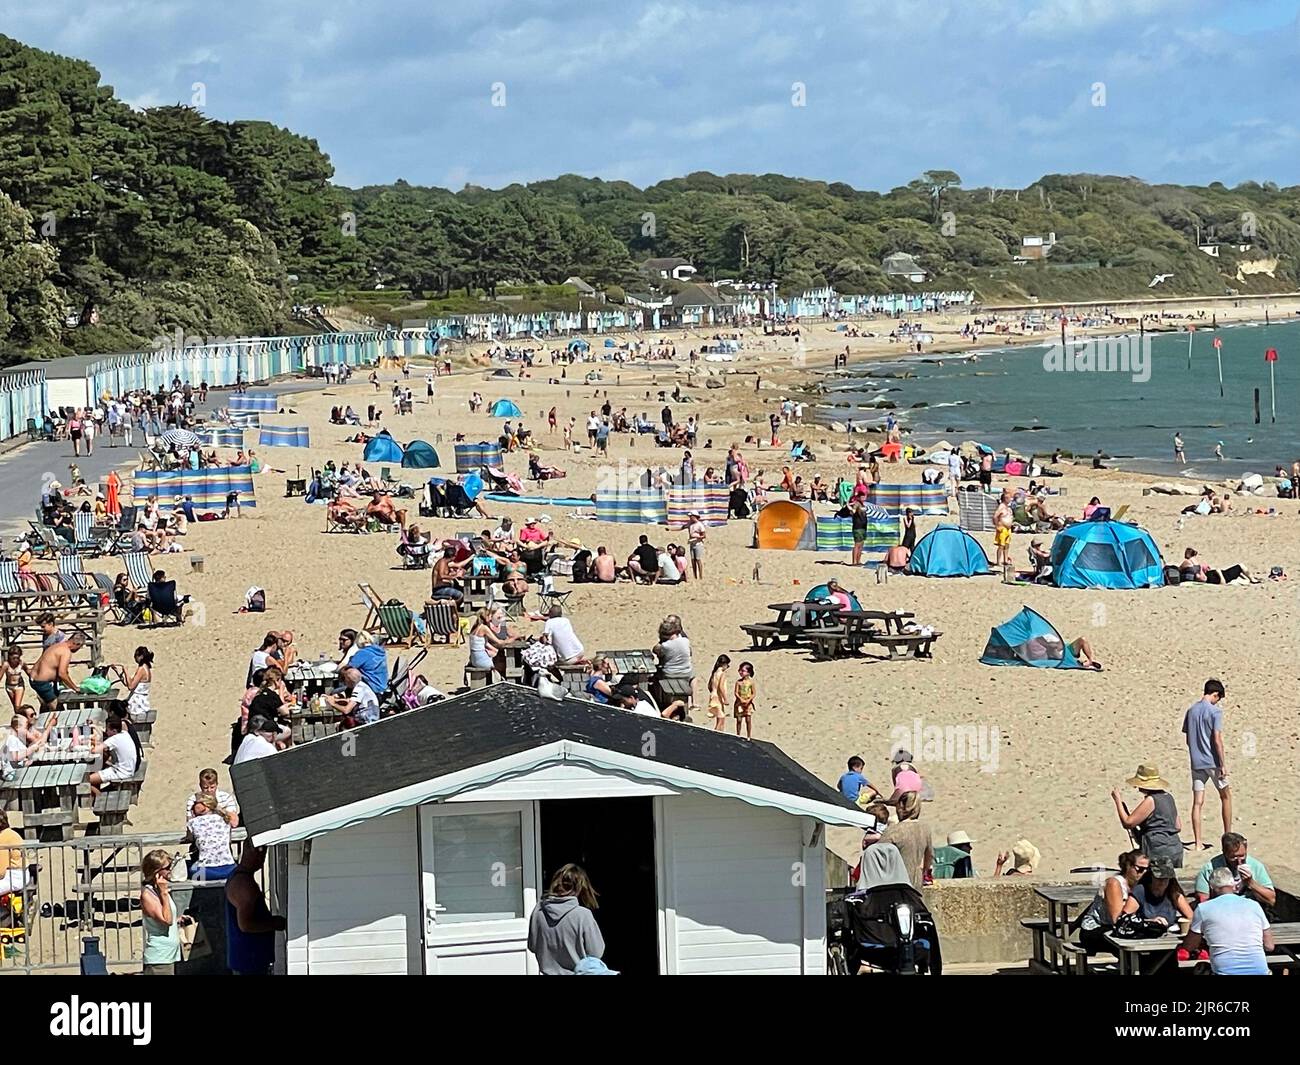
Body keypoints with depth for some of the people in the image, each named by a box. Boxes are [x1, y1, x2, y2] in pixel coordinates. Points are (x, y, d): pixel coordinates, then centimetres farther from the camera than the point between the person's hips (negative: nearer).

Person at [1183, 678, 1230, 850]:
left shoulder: (1191, 710, 7)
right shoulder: (1215, 711, -11)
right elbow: (1217, 740, -15)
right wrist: (1223, 764, -12)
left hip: (1196, 763, 5)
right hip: (1213, 762, -5)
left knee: (1197, 803, 3)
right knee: (1226, 796, 14)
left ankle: (1198, 843, 0)